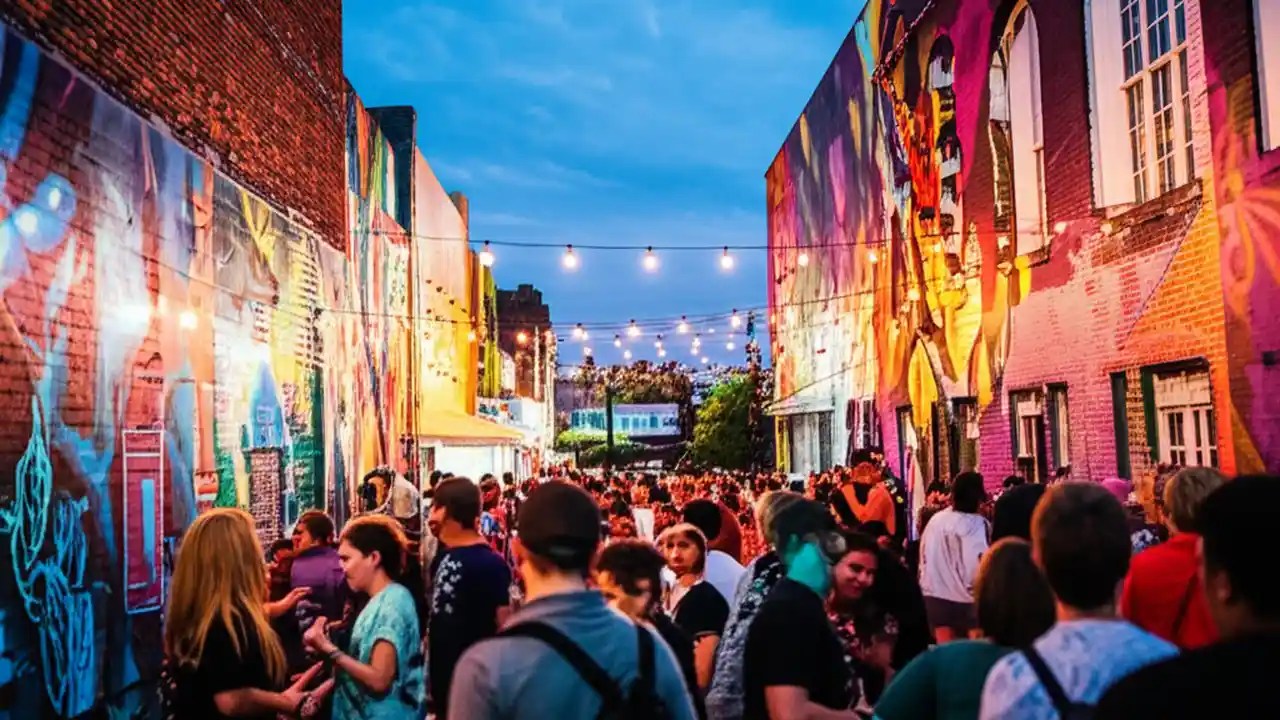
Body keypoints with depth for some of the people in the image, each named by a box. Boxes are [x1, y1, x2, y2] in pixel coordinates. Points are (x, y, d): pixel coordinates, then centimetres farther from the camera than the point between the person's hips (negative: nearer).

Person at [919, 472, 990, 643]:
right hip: (965, 597, -5)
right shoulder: (976, 523, -16)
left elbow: (924, 556, 9)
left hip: (936, 594, 6)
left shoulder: (935, 520, 2)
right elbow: (978, 564, -23)